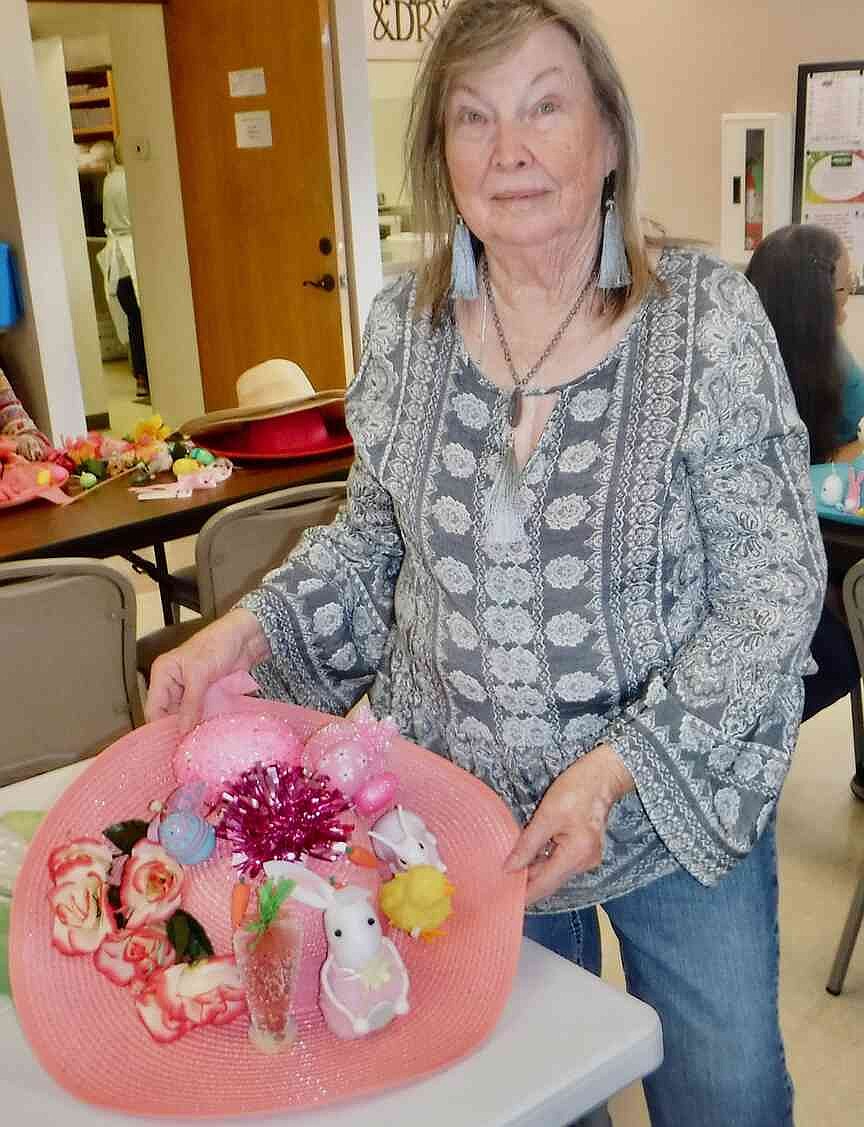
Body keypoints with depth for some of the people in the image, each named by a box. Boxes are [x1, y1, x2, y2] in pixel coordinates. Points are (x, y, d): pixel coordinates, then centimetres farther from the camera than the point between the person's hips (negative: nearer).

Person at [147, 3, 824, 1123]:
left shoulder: (705, 316, -16)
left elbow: (775, 585, -14)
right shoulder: (402, 326, -6)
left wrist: (615, 767, -23)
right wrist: (247, 631, -7)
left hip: (678, 811, -2)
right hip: (461, 817, 3)